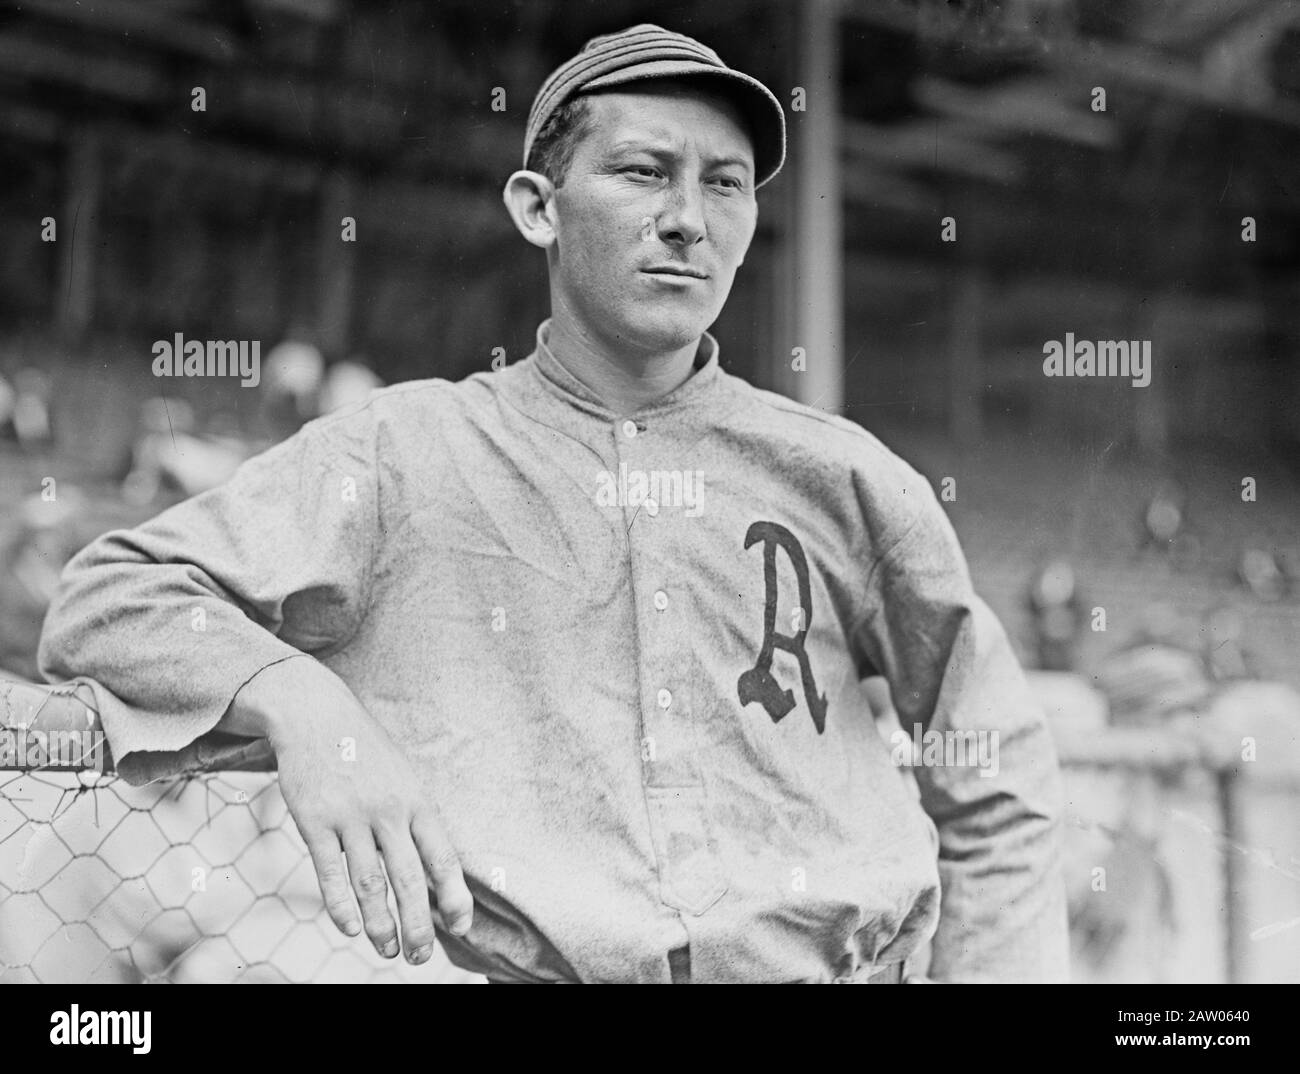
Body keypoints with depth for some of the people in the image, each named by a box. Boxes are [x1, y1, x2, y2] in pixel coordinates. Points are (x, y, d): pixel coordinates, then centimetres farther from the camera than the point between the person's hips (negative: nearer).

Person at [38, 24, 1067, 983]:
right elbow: (109, 600, 6)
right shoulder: (405, 452, 10)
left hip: (825, 960, 1)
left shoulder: (837, 478, 15)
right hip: (519, 966, -1)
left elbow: (997, 790, 21)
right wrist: (298, 701, -13)